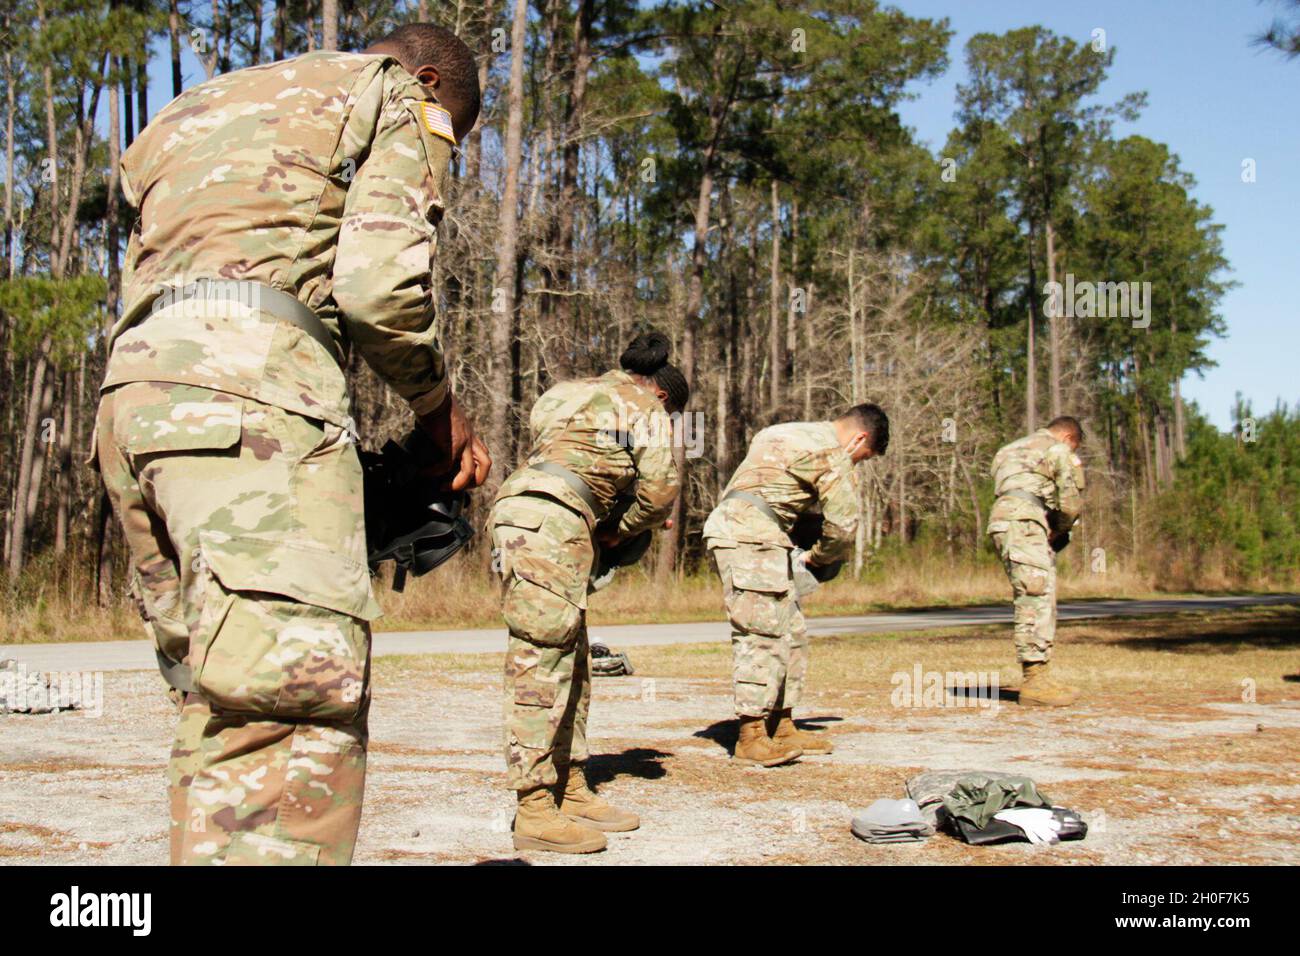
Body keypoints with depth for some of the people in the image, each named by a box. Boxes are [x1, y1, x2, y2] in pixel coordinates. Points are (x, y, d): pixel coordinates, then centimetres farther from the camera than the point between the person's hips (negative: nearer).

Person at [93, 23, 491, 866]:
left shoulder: (207, 105, 35)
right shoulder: (396, 99, 13)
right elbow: (379, 280, -6)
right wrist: (439, 405, 8)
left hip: (133, 390, 8)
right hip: (247, 391, -8)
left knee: (223, 716, 9)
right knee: (304, 706, -18)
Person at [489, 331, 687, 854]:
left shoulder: (577, 391, 28)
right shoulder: (644, 407, 6)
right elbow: (660, 491, 1)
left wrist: (608, 526, 22)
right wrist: (619, 531, 17)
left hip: (522, 512, 9)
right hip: (547, 519, -9)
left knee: (571, 661, 11)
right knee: (541, 660, -11)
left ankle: (571, 791, 16)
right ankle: (534, 811, -11)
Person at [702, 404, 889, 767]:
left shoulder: (793, 434, 24)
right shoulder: (832, 453, -6)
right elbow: (843, 524, -7)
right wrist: (817, 560, 11)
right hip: (750, 536, -10)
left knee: (792, 632, 11)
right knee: (763, 633, -13)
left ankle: (782, 728, 15)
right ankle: (750, 738, -15)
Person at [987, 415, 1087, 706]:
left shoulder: (1013, 449, 30)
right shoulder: (1059, 450, 3)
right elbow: (1071, 503, -6)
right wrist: (1060, 530, 12)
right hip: (1023, 522, -9)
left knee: (1042, 601, 10)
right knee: (1036, 601, -11)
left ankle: (1040, 678, 10)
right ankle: (1034, 681, -14)